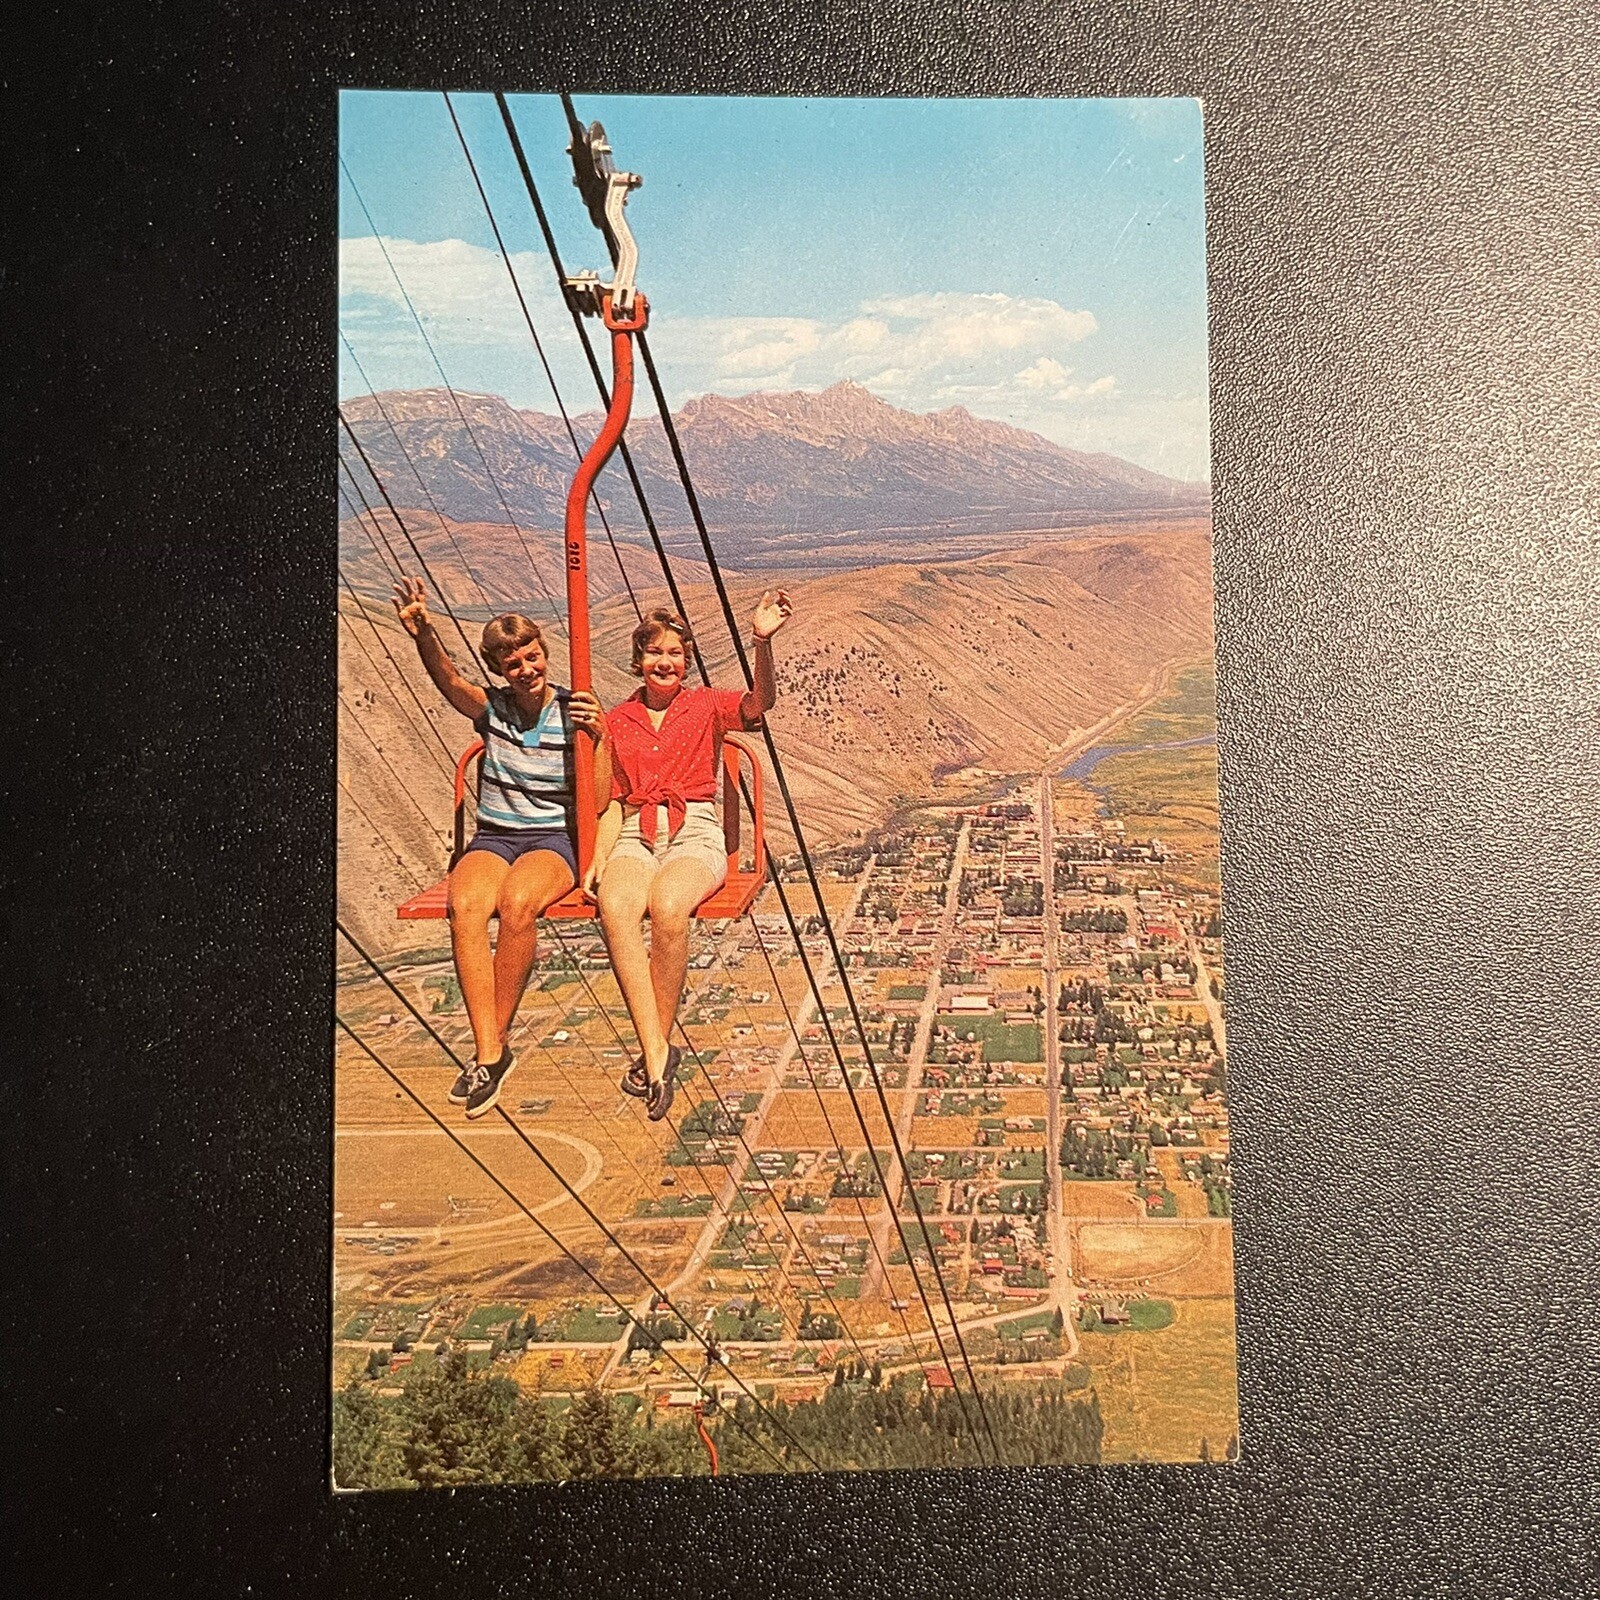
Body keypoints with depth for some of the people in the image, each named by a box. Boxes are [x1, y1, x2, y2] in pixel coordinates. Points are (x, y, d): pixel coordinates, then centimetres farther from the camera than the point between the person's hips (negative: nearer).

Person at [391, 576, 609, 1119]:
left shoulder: (574, 713, -1)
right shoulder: (491, 709, 6)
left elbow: (597, 801, -8)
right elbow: (447, 679, -16)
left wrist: (599, 738, -24)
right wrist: (423, 634, -36)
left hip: (553, 839, -2)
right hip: (493, 838, 2)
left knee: (517, 903, -36)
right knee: (465, 905, -32)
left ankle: (495, 1042, -18)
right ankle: (489, 1053, -28)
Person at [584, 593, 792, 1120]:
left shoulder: (706, 705, 11)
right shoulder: (617, 720, 18)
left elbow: (760, 703, -10)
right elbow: (614, 802, 16)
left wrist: (762, 642, -27)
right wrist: (599, 857, -1)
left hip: (694, 830, -2)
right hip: (635, 834, 2)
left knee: (668, 907, -36)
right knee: (615, 909, -33)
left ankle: (656, 1045, -19)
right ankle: (657, 1054, -32)